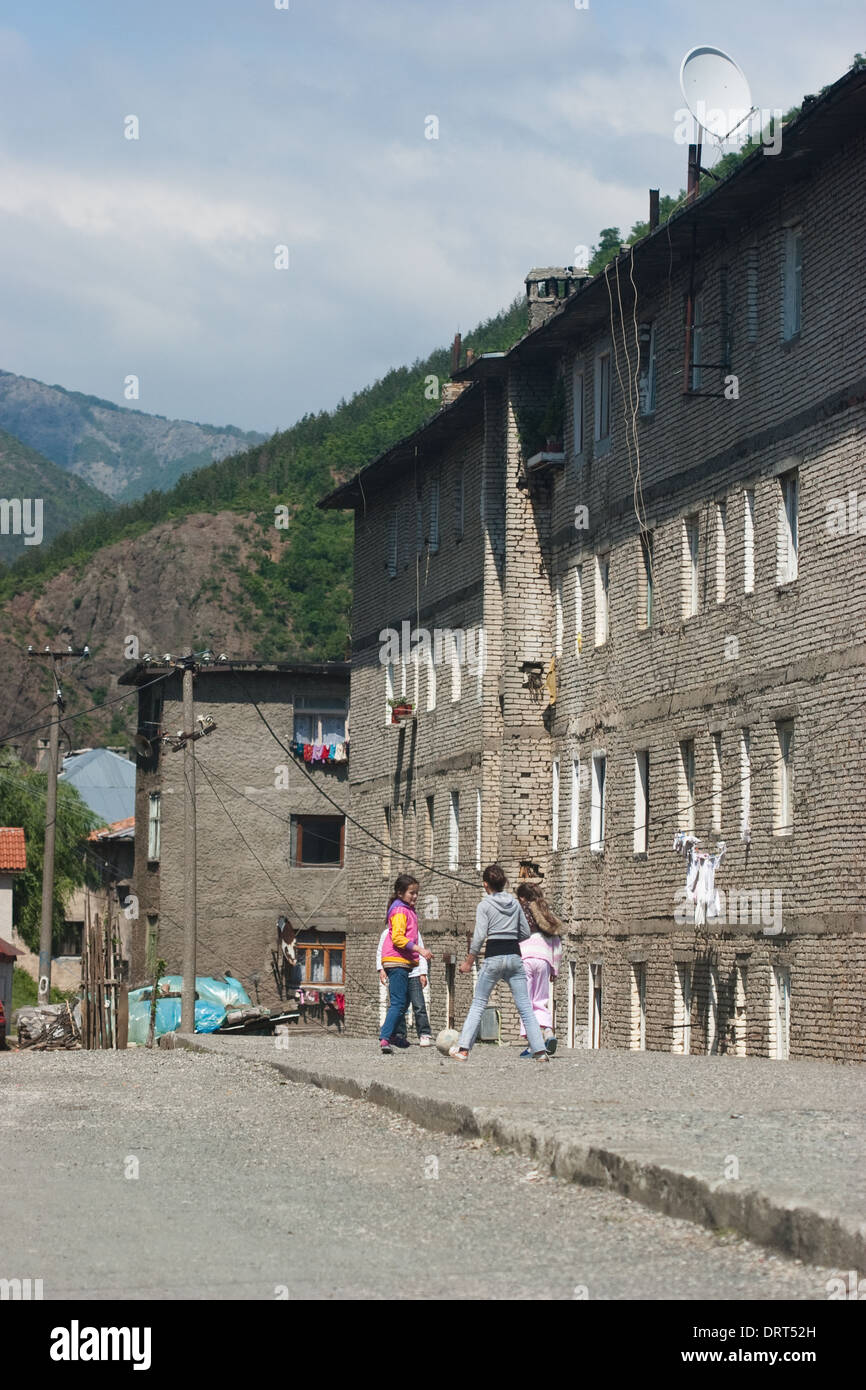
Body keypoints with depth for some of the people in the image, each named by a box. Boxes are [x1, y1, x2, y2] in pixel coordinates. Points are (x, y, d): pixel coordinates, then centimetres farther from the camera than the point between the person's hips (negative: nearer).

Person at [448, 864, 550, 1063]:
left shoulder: (485, 904, -3)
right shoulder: (515, 903, 10)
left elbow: (479, 936, -9)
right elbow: (525, 933, 12)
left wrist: (469, 961, -1)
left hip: (494, 957, -3)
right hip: (515, 955, 3)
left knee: (478, 1004, 5)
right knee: (525, 1006, 4)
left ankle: (463, 1048, -1)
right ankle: (540, 1050, -3)